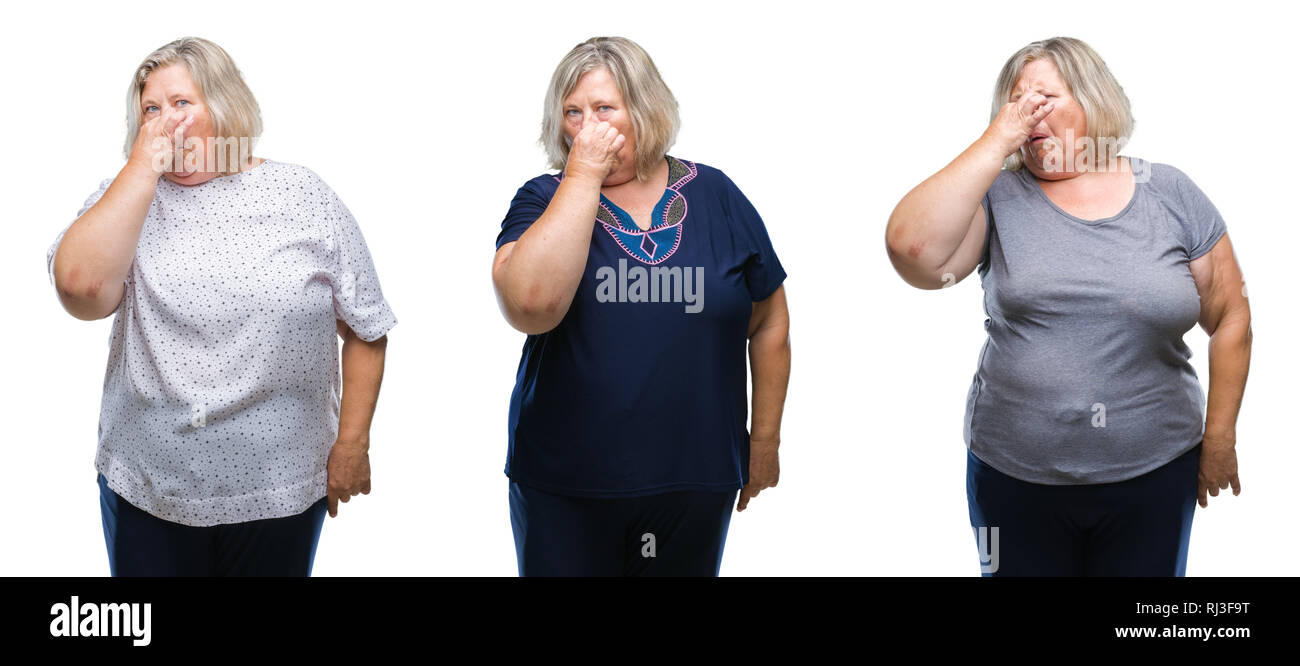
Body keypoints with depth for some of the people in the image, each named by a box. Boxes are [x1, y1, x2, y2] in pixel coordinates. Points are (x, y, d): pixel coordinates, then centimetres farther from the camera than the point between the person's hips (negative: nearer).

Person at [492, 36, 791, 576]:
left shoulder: (715, 196, 1)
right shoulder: (544, 201, -2)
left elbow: (769, 324, 9)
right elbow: (530, 307, -23)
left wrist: (765, 437, 10)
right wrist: (584, 176, -19)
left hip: (695, 484, 1)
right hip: (563, 487, -1)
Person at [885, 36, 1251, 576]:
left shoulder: (1171, 194, 1)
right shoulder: (998, 198, -2)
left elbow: (1229, 319, 7)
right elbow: (913, 252, -21)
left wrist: (1219, 437, 6)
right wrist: (997, 141, -17)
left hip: (1153, 473, 1)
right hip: (1014, 474, 0)